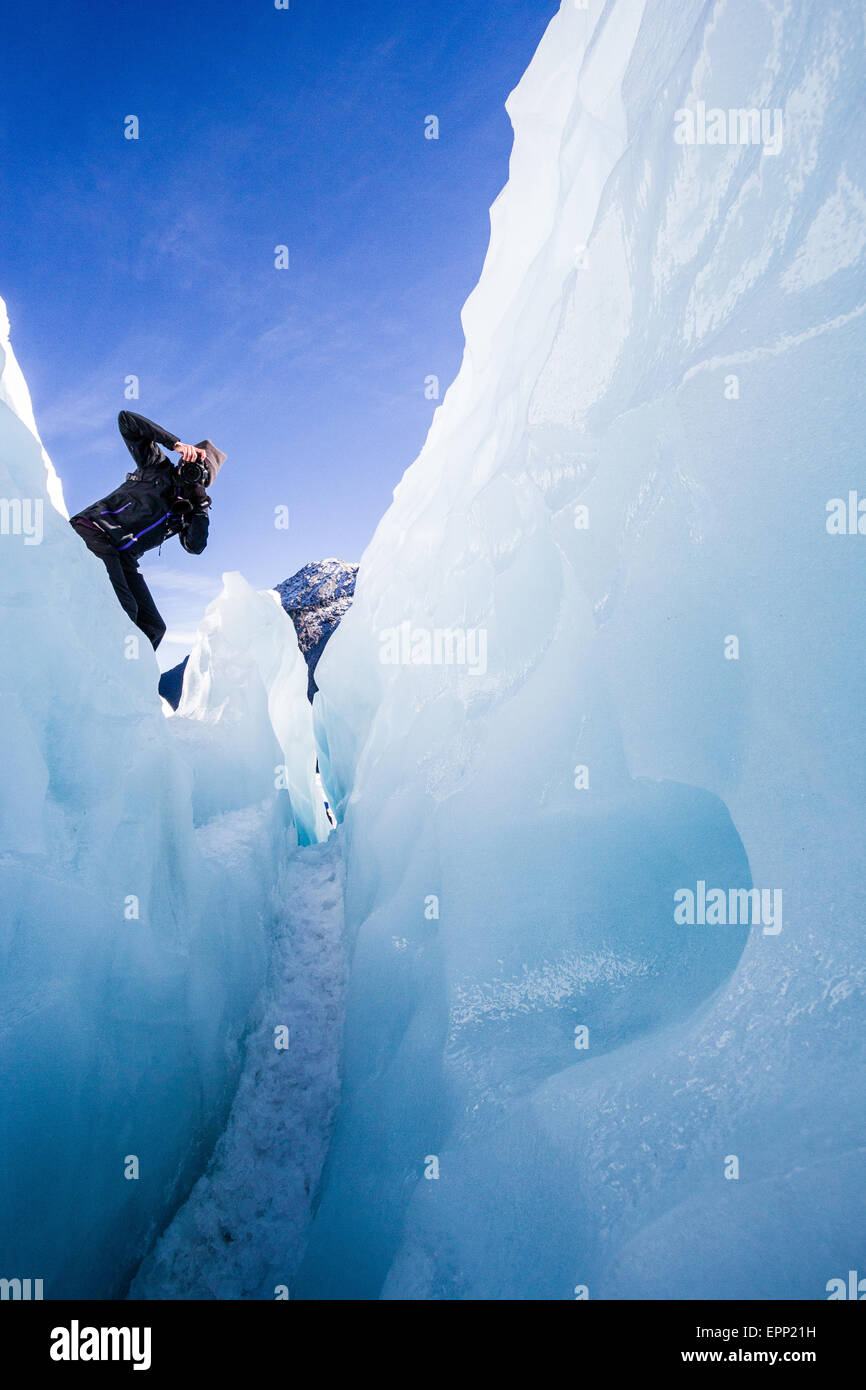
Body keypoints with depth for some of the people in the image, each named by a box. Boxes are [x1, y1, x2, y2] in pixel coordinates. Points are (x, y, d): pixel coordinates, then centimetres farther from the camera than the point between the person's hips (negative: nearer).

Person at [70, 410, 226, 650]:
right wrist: (176, 444, -2)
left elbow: (195, 547, 2)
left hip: (123, 557, 6)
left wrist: (200, 504, -2)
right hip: (94, 534, -6)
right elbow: (125, 419, 5)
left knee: (153, 627, -6)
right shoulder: (156, 467, 11)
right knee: (123, 611, -26)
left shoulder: (187, 511, 19)